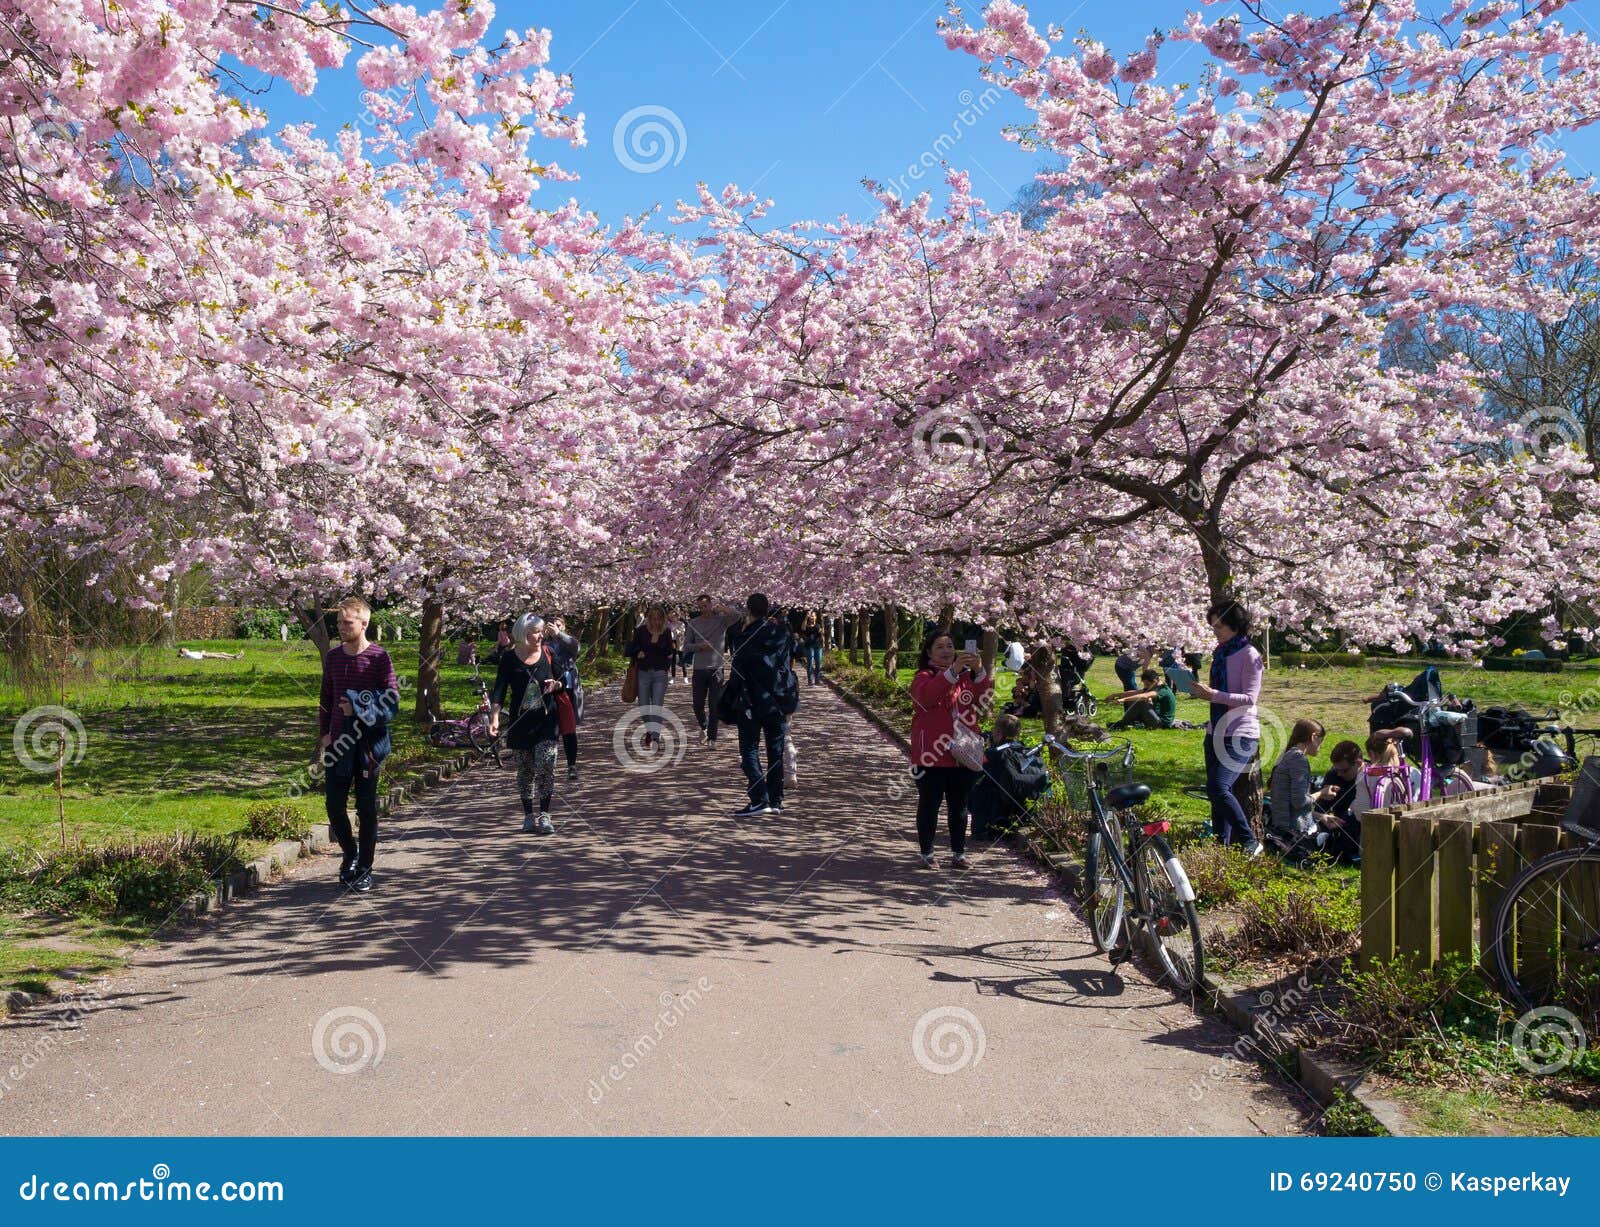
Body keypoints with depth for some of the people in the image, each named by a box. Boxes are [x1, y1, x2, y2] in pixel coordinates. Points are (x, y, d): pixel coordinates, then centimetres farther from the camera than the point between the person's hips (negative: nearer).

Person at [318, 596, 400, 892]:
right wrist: (325, 732, 8)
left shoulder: (379, 658, -8)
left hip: (369, 742, -4)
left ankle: (364, 869, 15)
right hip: (339, 743, 4)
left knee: (366, 807, 4)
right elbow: (326, 698, 15)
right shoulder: (332, 656, 6)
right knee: (334, 805, 4)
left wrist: (360, 710, -19)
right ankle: (350, 853, 29)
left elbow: (392, 702, -8)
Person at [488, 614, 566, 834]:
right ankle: (528, 817, 17)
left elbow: (563, 681, 12)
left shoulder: (548, 654, 3)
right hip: (521, 722, 0)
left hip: (547, 720, 0)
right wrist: (494, 717, -17)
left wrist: (556, 685, -12)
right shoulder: (510, 658, -2)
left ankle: (544, 816, -4)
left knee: (546, 766, -11)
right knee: (525, 770, 7)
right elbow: (500, 689, -6)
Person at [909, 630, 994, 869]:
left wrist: (979, 671, -18)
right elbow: (926, 696, -25)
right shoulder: (924, 676, -3)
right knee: (930, 804, 3)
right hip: (932, 754, -4)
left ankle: (959, 853, 19)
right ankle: (926, 853, 12)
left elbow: (983, 699, -3)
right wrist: (952, 671, -33)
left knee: (959, 805, 11)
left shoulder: (966, 675, 11)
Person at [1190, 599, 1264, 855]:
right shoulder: (1219, 653, 13)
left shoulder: (1249, 655, -10)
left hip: (1240, 735, -8)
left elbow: (1250, 698, -17)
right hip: (1216, 732, 8)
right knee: (1216, 791, 9)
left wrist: (1215, 695, -25)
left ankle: (1250, 842, -9)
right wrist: (1202, 691, 5)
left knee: (1219, 787, -20)